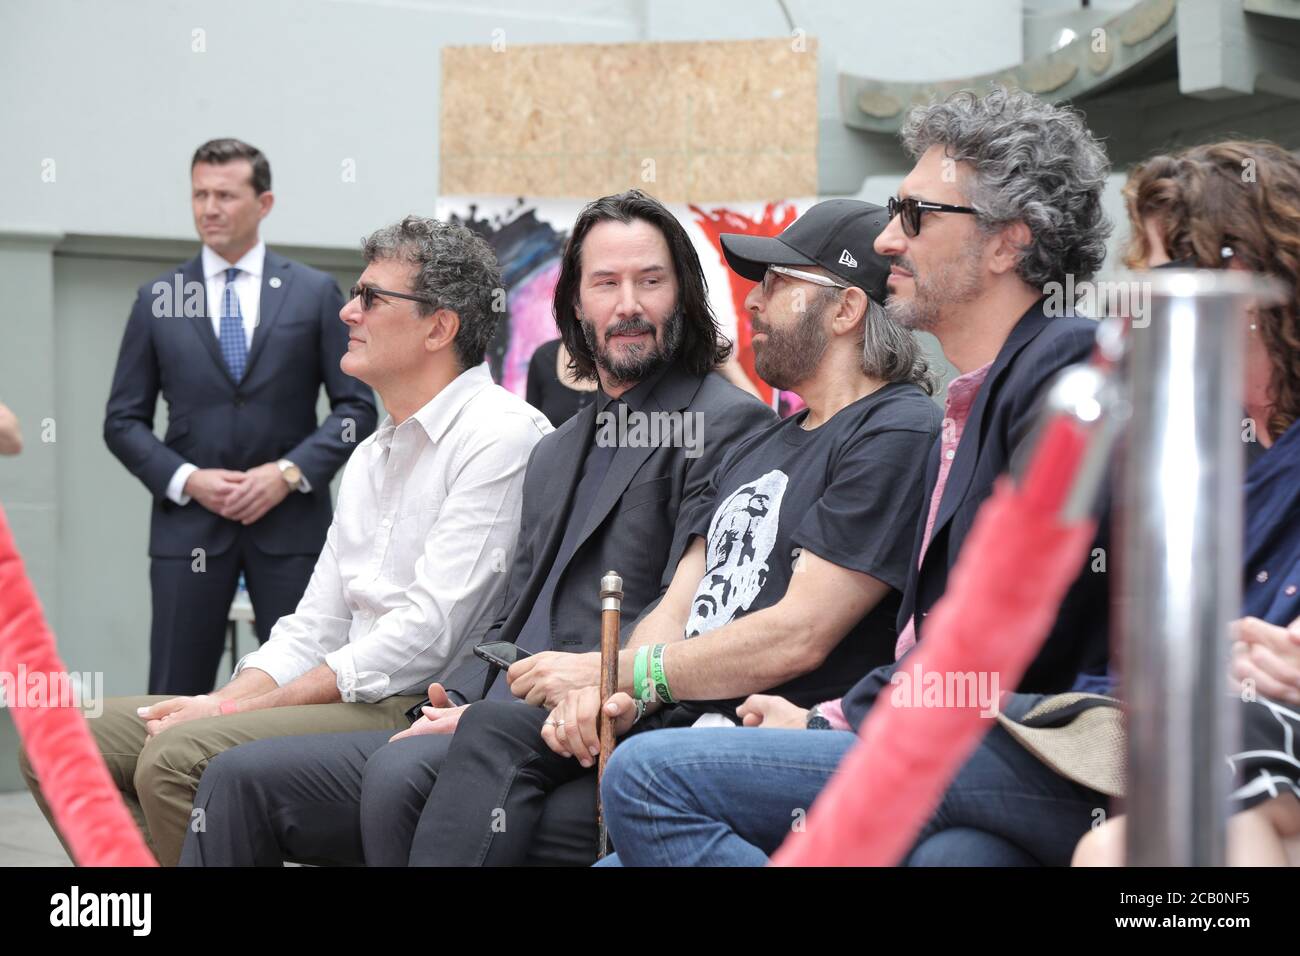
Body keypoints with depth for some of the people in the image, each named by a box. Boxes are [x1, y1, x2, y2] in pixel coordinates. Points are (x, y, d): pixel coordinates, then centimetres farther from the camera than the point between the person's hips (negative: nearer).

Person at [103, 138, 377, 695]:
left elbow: (357, 407, 3)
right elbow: (123, 420, 8)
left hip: (290, 522, -1)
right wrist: (186, 478, -8)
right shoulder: (157, 300, 8)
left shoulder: (315, 293, 5)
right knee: (176, 699, 0)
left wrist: (290, 471, -10)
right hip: (189, 522, 1)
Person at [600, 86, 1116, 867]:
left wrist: (833, 725, -8)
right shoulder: (971, 402, 24)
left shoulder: (1070, 360, -8)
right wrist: (833, 721, 6)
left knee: (649, 776, -19)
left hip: (1036, 771, -9)